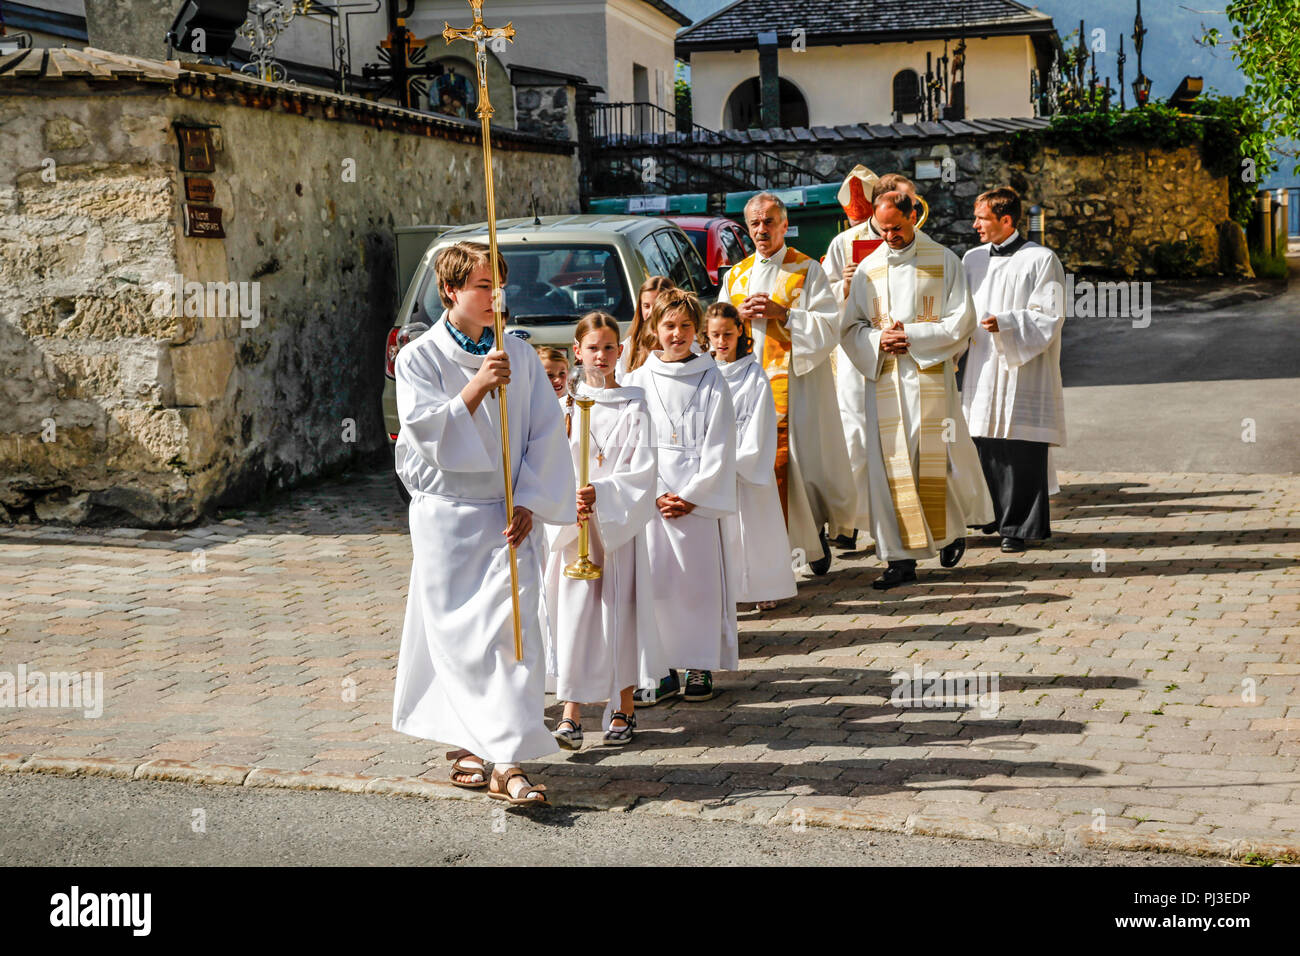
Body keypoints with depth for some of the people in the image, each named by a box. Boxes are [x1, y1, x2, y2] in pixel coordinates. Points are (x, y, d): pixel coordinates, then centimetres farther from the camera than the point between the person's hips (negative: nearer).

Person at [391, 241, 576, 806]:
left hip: (507, 516, 2)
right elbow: (424, 430, -13)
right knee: (456, 633, 1)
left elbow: (547, 434, 3)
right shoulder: (419, 359, -1)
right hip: (445, 513, -1)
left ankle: (507, 764, -4)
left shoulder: (520, 356, 5)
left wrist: (529, 504, -6)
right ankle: (469, 746, 15)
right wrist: (476, 387, -22)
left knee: (514, 629, -6)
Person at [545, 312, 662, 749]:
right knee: (574, 611, -3)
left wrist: (601, 494, -19)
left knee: (620, 609, 1)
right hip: (575, 523, 1)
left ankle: (623, 709, 14)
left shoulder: (634, 408, 2)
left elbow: (643, 471, -6)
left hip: (621, 522, -1)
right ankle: (571, 713, -2)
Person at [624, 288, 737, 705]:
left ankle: (700, 667, 12)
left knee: (700, 580, 1)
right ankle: (664, 669, 8)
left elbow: (719, 446, -1)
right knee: (654, 580, -1)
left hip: (699, 496, -1)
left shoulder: (712, 381, 3)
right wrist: (658, 495, -7)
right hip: (652, 497, 1)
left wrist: (691, 495, -9)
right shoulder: (639, 380, 7)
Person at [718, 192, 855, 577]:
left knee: (789, 462, -6)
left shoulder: (806, 270, 4)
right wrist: (741, 314, -4)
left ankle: (814, 529, 18)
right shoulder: (736, 275, 17)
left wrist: (781, 313, -15)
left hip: (795, 385, -3)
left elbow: (828, 326, -5)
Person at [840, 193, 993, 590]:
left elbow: (962, 319, -2)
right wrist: (879, 341, -10)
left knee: (937, 460, 0)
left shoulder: (944, 262, 3)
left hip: (931, 376, -2)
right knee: (890, 464, -3)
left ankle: (952, 529, 29)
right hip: (885, 379, 2)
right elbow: (851, 327, 11)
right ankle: (901, 557, 1)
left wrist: (913, 334, -12)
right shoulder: (868, 269, 10)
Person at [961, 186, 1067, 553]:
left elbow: (1049, 316, -9)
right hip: (983, 369, 5)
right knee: (986, 445, 5)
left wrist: (1005, 323, -20)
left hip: (1023, 370, -5)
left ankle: (1019, 527, 4)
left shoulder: (1041, 260, -4)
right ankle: (997, 515, 19)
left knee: (1021, 453, -4)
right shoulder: (972, 259, 13)